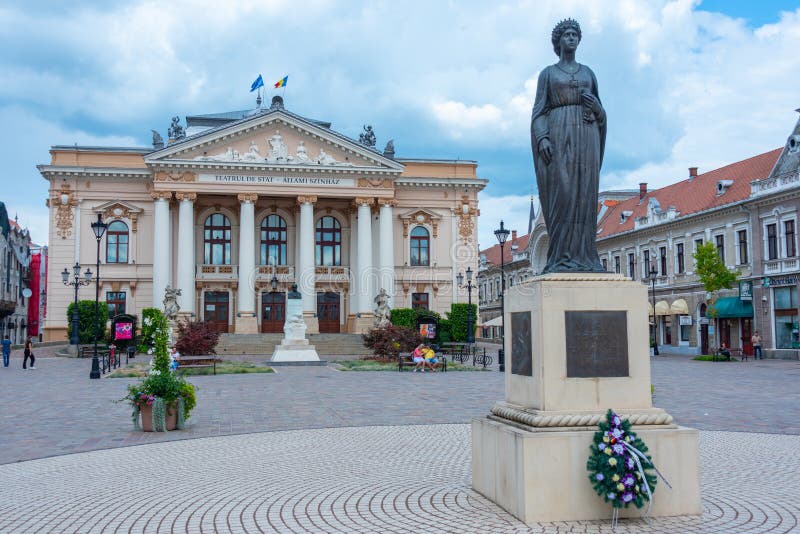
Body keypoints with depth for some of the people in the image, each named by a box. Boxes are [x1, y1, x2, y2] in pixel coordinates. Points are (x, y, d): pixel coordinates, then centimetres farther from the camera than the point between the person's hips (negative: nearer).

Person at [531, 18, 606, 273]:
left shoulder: (588, 72, 20)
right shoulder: (547, 73, 12)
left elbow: (600, 111, 20)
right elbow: (539, 110, 2)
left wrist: (596, 107, -5)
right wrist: (542, 138, -14)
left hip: (585, 136, 3)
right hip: (558, 135, -3)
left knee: (584, 194, -5)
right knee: (561, 193, -13)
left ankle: (583, 257, -5)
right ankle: (562, 258, -14)